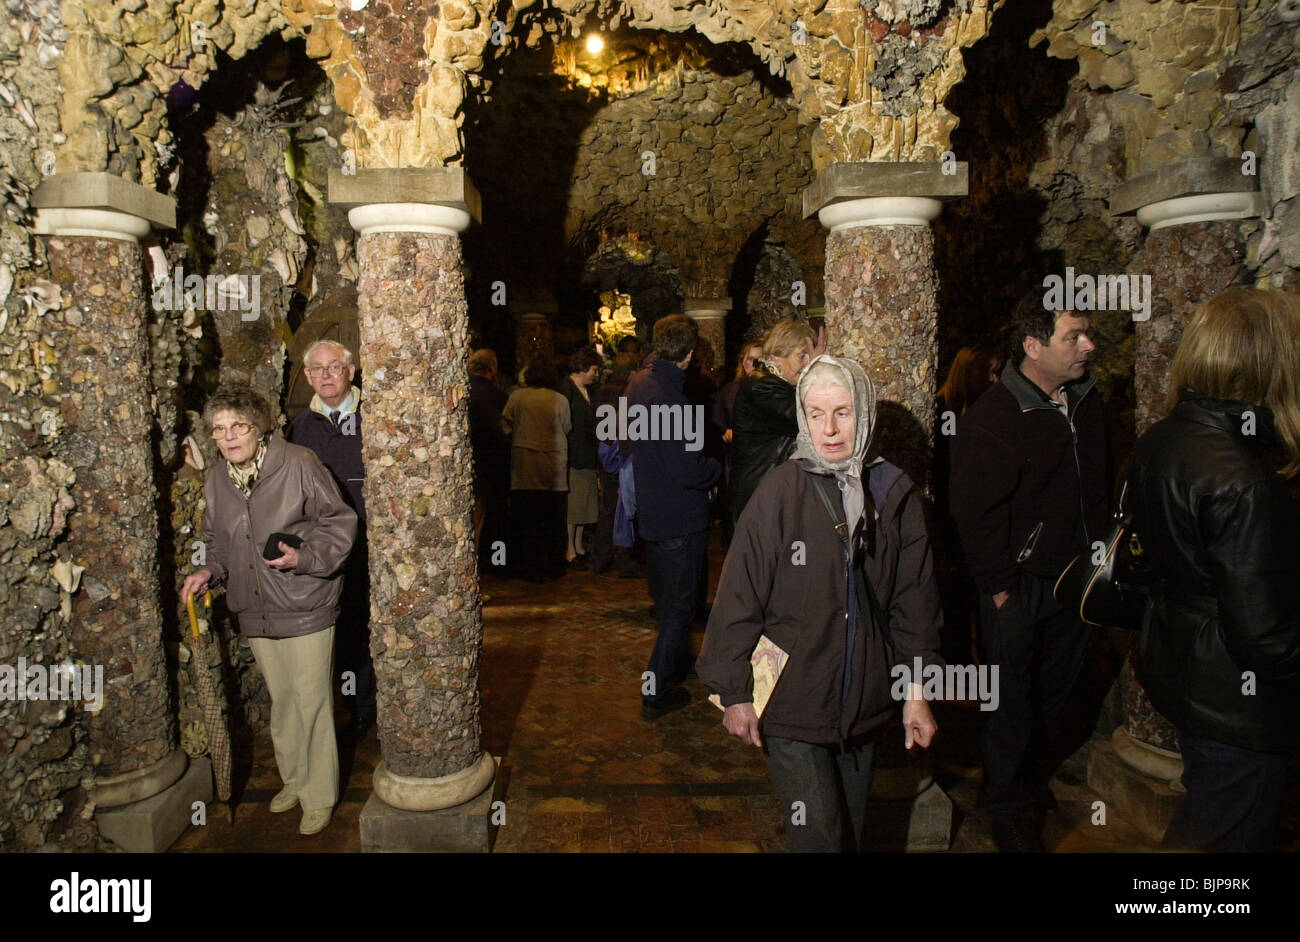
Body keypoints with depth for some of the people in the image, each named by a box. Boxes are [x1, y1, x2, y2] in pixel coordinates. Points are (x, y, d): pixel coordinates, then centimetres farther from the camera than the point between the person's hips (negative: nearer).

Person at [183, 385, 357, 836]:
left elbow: (339, 523, -9)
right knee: (281, 701, 19)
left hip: (305, 608, -6)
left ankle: (319, 797, 17)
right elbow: (218, 540, 21)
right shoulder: (216, 480, 7)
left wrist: (304, 557, -22)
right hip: (255, 612, 6)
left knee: (311, 701, 0)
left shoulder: (299, 465, -12)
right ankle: (293, 779, 38)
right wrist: (208, 571, 3)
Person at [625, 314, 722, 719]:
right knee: (680, 603, 5)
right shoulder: (671, 401, -27)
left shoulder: (638, 384, 2)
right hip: (680, 518, -9)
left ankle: (673, 660, 45)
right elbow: (690, 472, -26)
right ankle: (657, 691, 10)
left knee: (666, 597, 25)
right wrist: (720, 466, -8)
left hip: (651, 513, 9)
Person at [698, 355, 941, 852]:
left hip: (864, 700, 4)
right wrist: (735, 693, -9)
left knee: (852, 829, 20)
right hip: (791, 704, -4)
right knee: (818, 836, -2)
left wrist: (917, 690, 6)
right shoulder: (780, 493, -13)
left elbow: (915, 598, 5)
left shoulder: (896, 494, -3)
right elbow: (739, 596, -11)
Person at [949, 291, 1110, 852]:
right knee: (1011, 700, 6)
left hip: (1077, 577, 7)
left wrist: (1099, 551, 14)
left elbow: (1099, 485, 17)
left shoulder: (1087, 400, 4)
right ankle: (1009, 806, 25)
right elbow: (975, 509, -19)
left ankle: (1036, 776, 42)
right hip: (1020, 584, -7)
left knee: (1059, 689, 19)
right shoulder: (992, 416, -19)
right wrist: (997, 584, -17)